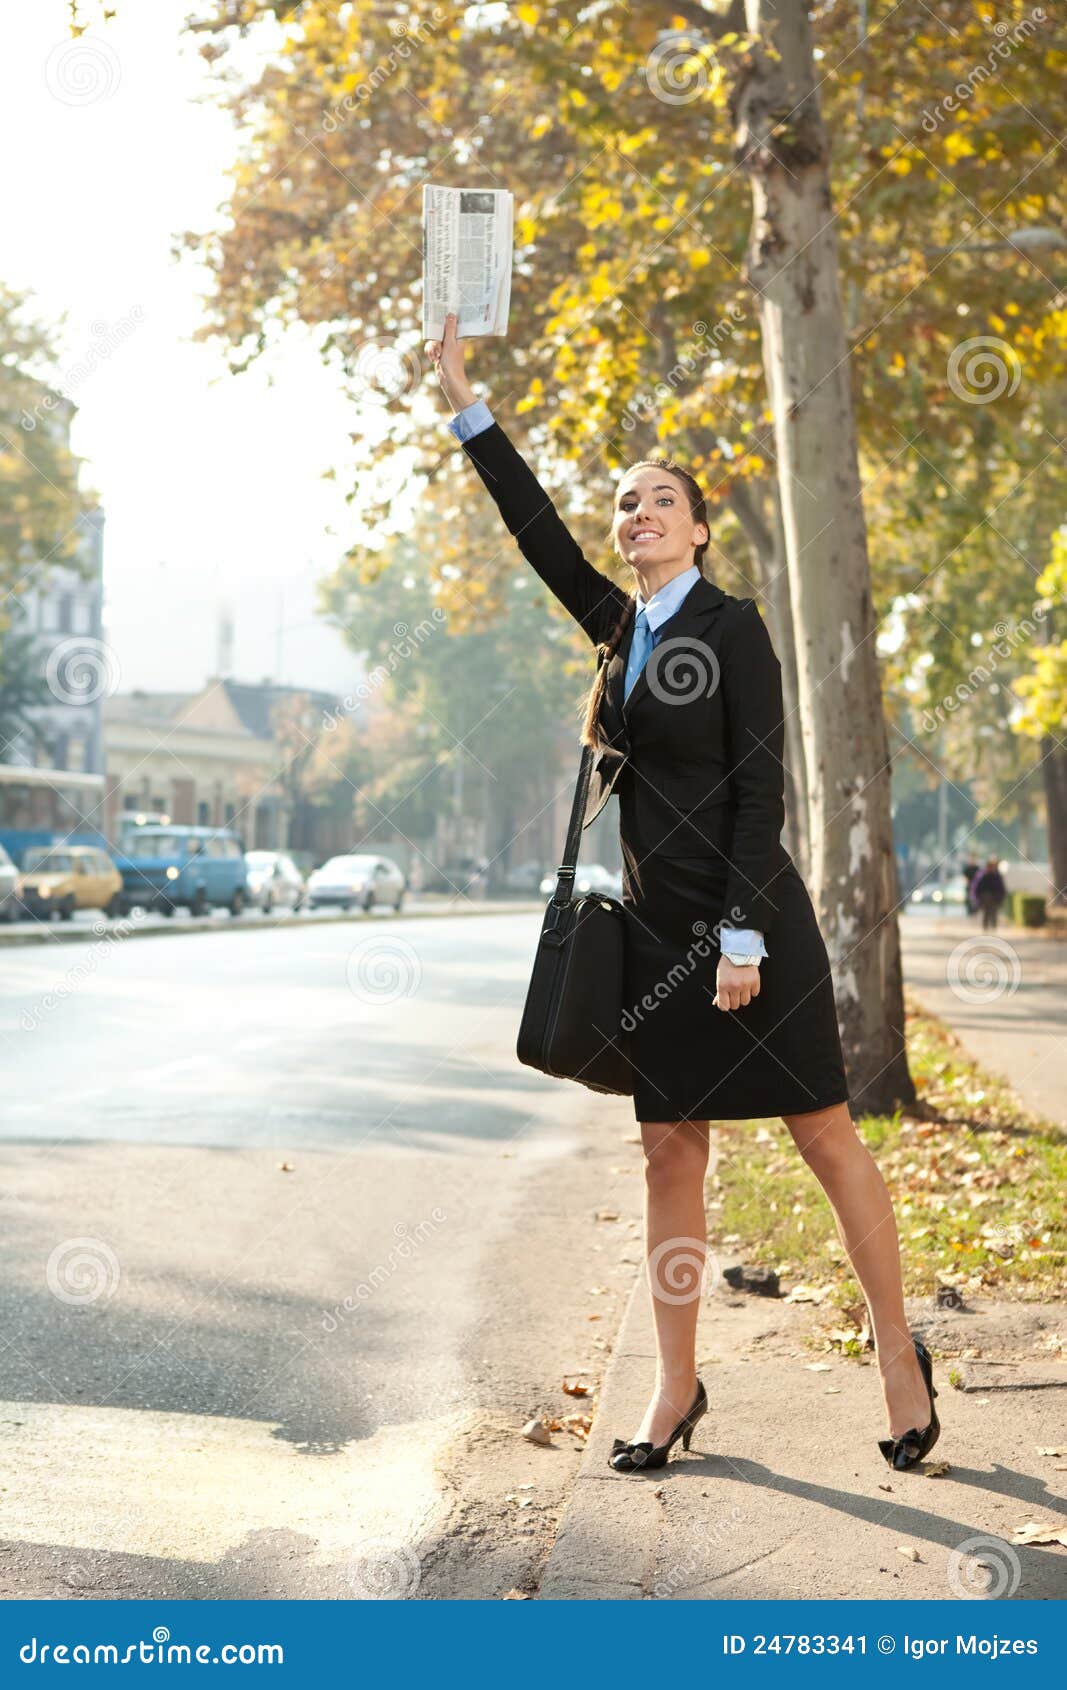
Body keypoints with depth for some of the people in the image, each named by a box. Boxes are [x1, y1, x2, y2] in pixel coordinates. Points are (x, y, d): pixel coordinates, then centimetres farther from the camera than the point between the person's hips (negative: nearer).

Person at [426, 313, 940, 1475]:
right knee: (669, 1150, 6)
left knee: (823, 1133, -1)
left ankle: (899, 1354, 11)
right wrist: (464, 403, 8)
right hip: (657, 925, 7)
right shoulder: (622, 627, 13)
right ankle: (675, 1389, 13)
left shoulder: (731, 626, -6)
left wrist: (742, 936, -17)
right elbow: (536, 529, 11)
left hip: (745, 916, -6)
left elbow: (759, 784, -11)